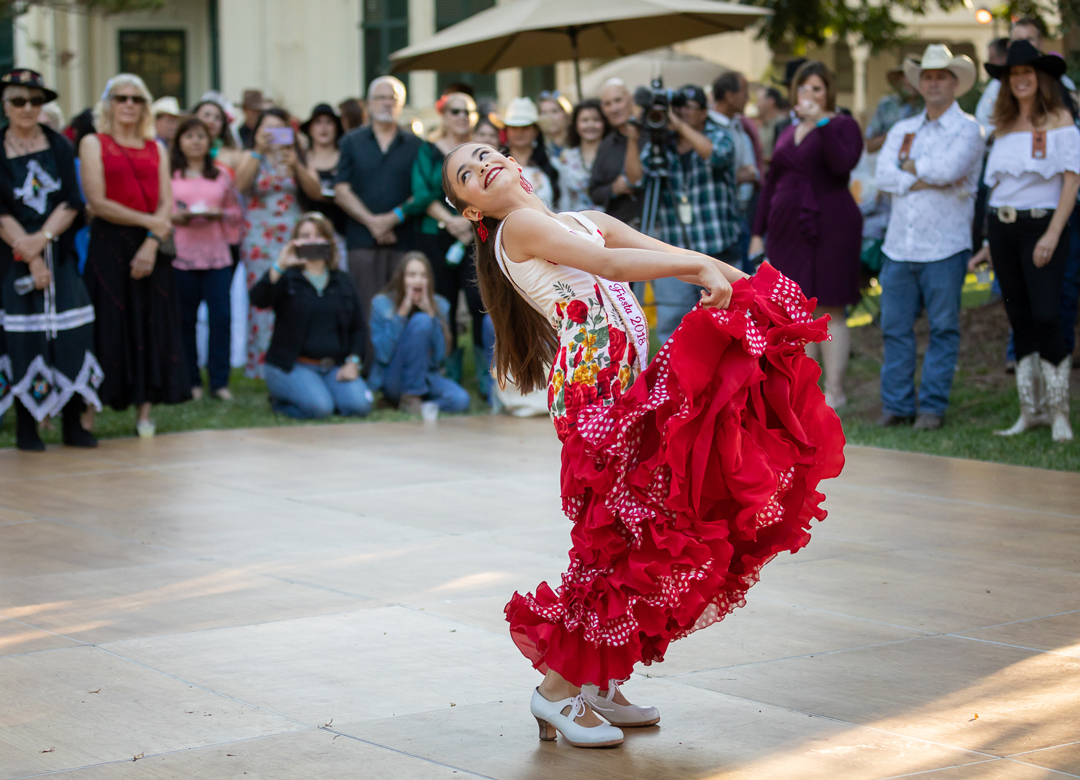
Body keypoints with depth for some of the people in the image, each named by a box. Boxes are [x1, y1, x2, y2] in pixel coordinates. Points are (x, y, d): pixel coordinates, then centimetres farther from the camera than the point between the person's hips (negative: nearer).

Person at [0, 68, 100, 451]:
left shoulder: (60, 146, 7)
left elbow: (72, 203, 0)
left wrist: (42, 239, -15)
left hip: (59, 256, 2)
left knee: (70, 336, -4)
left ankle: (73, 425, 2)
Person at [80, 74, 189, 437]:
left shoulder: (156, 149, 14)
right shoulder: (93, 144, 3)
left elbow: (166, 205, 5)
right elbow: (98, 203, -8)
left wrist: (152, 242, -11)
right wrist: (149, 221, -11)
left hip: (150, 247, 4)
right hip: (108, 246, -4)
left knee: (152, 326, 1)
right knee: (110, 325, -6)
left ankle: (145, 413, 5)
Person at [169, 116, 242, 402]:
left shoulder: (221, 175, 14)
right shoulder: (168, 175, 6)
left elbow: (237, 212, 15)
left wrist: (219, 214, -5)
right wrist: (178, 216, -13)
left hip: (217, 256, 2)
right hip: (182, 257, -2)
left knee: (221, 316, -7)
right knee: (185, 319, 2)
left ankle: (219, 381, 0)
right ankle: (191, 382, 11)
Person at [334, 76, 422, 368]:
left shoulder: (415, 146, 12)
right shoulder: (352, 143, 12)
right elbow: (341, 191, 4)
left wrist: (392, 218, -10)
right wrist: (371, 221, -8)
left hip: (403, 238, 0)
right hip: (362, 240, 0)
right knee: (368, 312, -5)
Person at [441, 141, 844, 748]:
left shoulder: (588, 220, 24)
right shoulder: (518, 226, 0)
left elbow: (664, 254, 14)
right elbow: (606, 263, -14)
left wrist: (750, 284, 2)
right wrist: (699, 265, -18)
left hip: (624, 382, 8)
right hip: (591, 381, -8)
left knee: (643, 532, 7)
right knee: (616, 536, -7)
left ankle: (597, 682, 16)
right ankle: (559, 688, 2)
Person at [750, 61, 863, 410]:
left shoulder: (843, 126, -1)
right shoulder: (789, 134, 19)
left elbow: (843, 164, -21)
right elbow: (771, 183, 21)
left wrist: (821, 122, -23)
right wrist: (757, 232, 17)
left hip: (828, 230, -6)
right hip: (788, 231, 6)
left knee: (829, 311, -5)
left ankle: (834, 392, 0)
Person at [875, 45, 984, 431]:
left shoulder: (967, 128, 1)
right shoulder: (902, 130, 16)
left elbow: (949, 168, -18)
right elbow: (884, 175, 0)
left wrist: (909, 165, -3)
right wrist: (929, 179, -11)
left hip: (944, 247, -4)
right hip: (900, 244, 4)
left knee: (943, 328, 0)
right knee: (895, 327, 4)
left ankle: (933, 406, 6)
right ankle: (896, 404, 11)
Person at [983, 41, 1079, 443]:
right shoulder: (1004, 126, 14)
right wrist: (989, 238, 8)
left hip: (1041, 224, -5)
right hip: (1001, 226, 5)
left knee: (1045, 316, -12)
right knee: (1020, 320, 7)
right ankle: (1030, 411, 12)